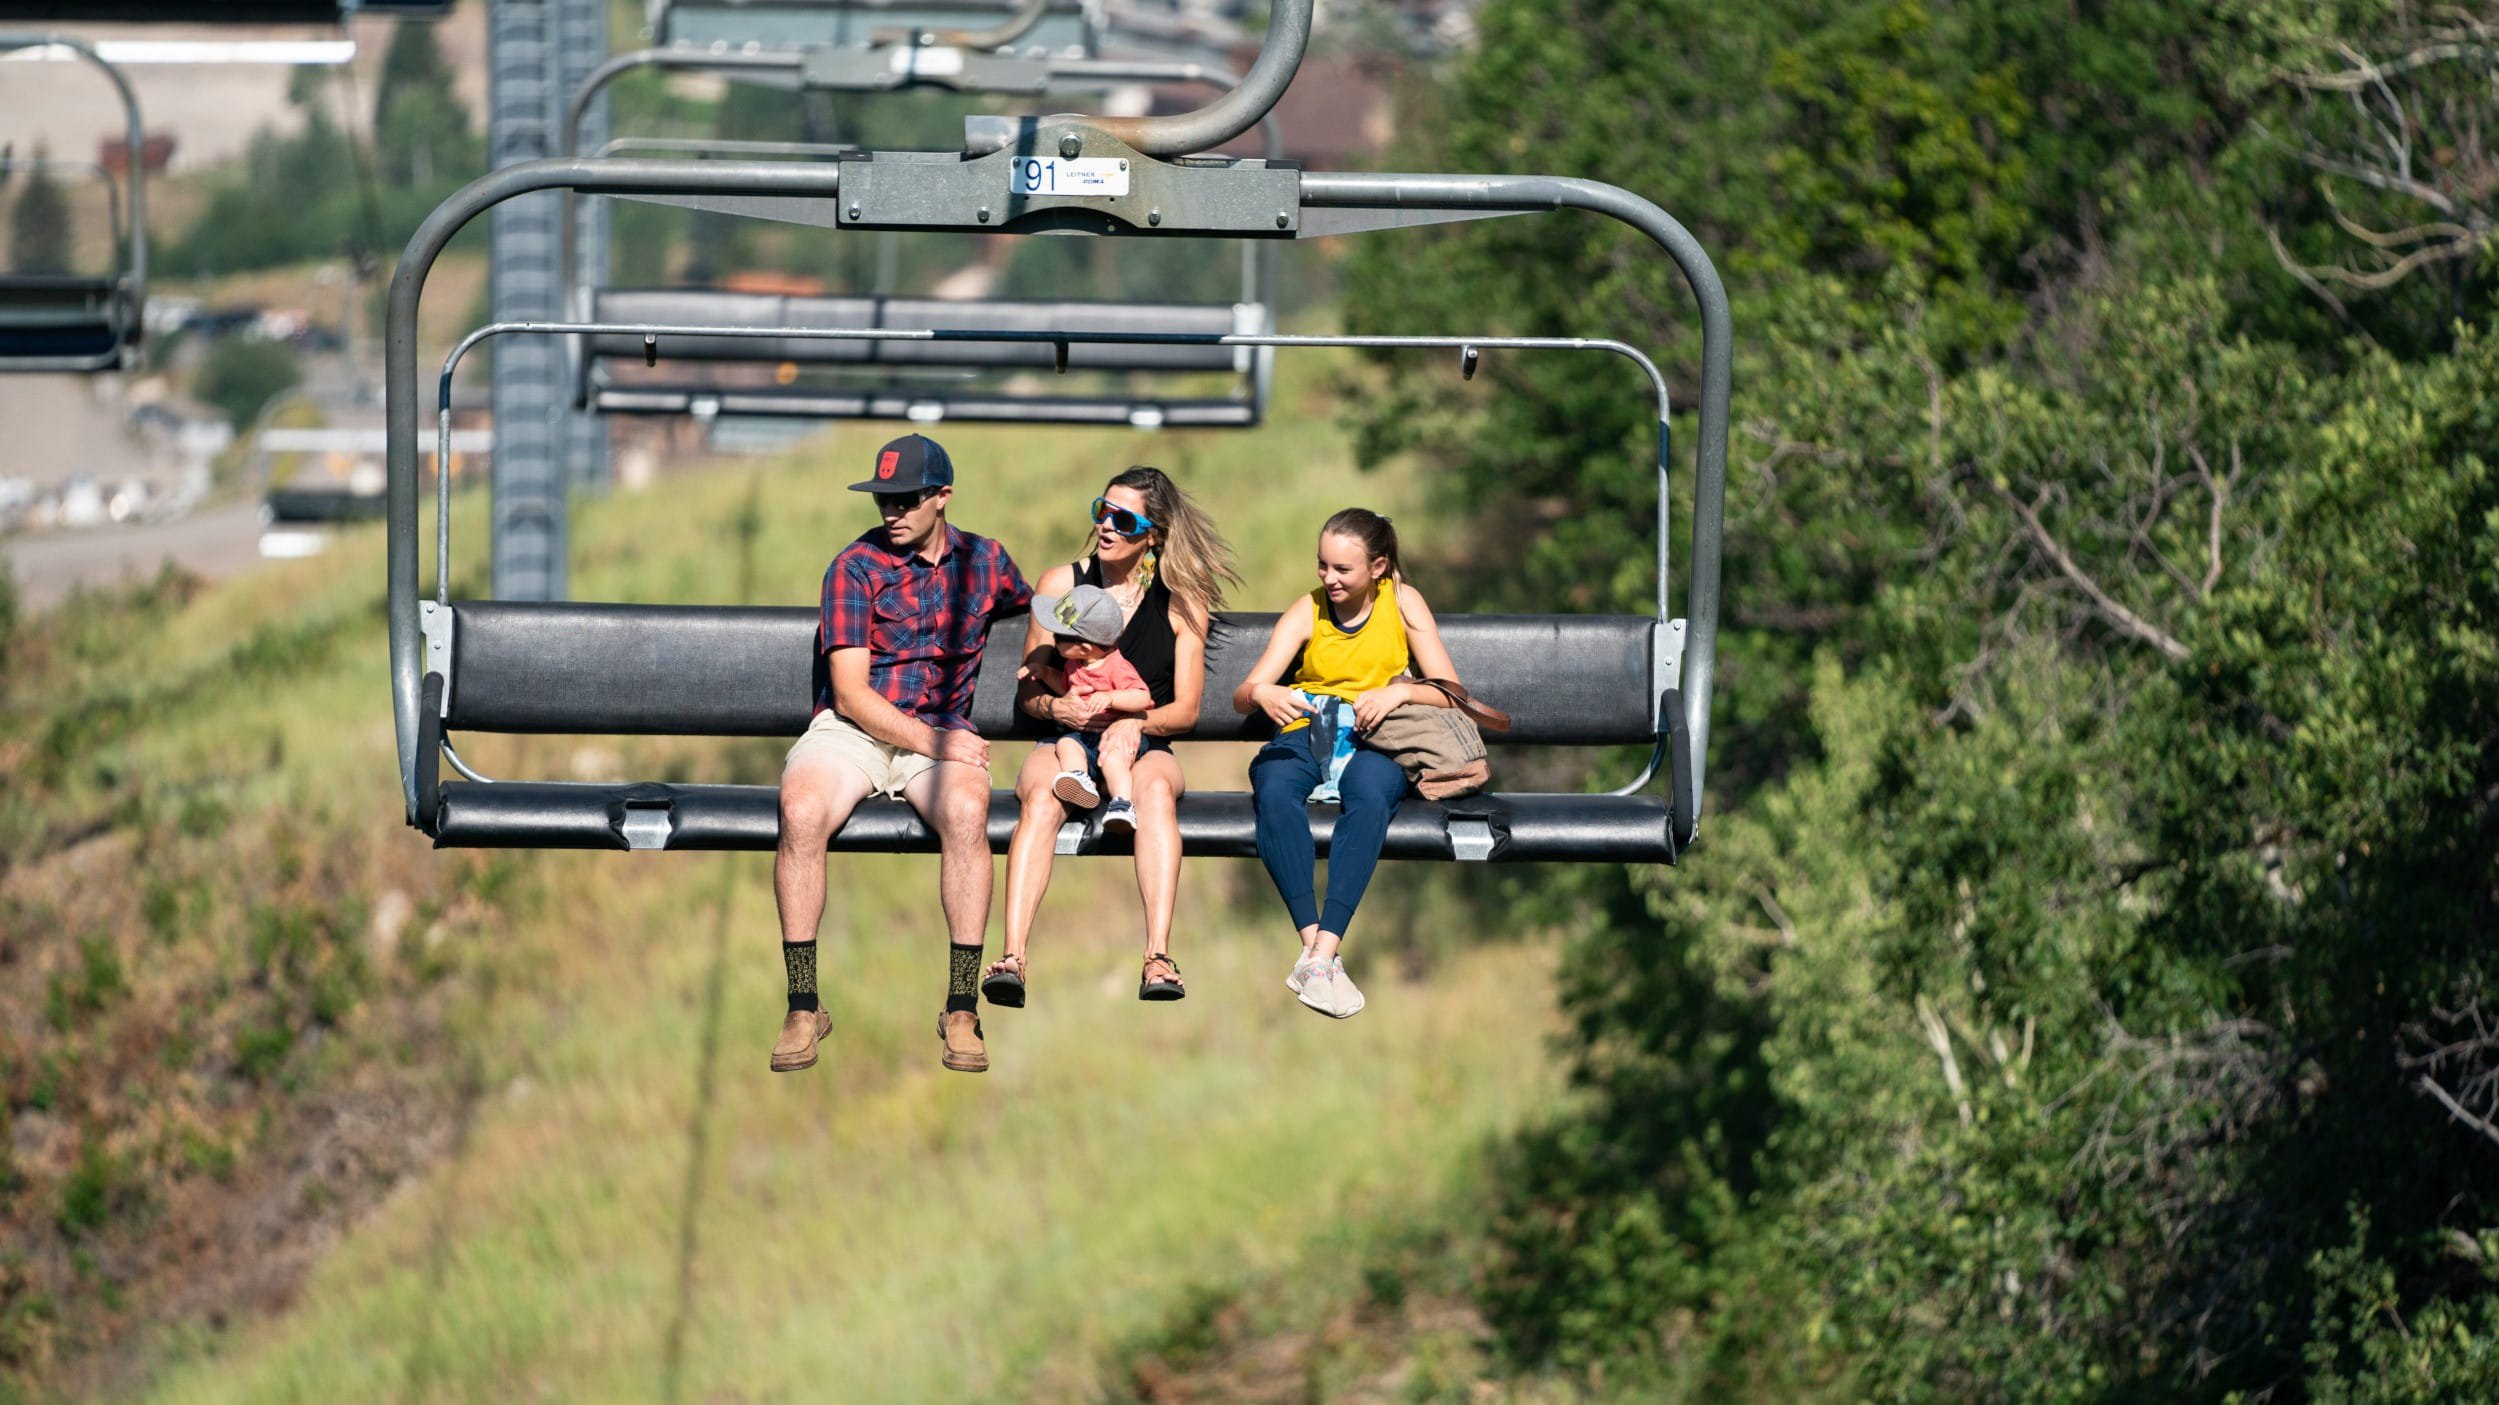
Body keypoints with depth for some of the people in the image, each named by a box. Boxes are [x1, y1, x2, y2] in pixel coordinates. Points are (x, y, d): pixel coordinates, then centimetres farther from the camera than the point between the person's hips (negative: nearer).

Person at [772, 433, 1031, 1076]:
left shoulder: (984, 560, 11)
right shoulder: (856, 566, -1)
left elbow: (1031, 603, 36)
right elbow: (850, 691, -7)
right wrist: (927, 739, -19)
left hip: (941, 734, 2)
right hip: (853, 729, -2)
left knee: (966, 809, -34)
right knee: (802, 812, -34)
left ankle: (961, 1008, -30)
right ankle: (803, 1007, -27)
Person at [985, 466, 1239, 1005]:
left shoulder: (1182, 602, 8)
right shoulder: (1062, 584, 10)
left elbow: (1185, 711, 6)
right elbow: (1029, 691, 12)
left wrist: (1133, 721, -14)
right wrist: (1057, 707, -12)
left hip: (1144, 746, 0)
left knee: (1157, 790, -37)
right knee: (1043, 796, -36)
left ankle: (1158, 957, -49)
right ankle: (1014, 956, -49)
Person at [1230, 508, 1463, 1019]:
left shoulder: (1402, 603, 6)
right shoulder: (1306, 612, 7)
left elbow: (1450, 693, 1)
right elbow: (1241, 697, 0)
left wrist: (1401, 691, -20)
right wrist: (1262, 694, -26)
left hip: (1374, 743, -1)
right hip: (1306, 736, 1)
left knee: (1370, 794, -39)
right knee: (1273, 789, -36)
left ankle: (1324, 950, -48)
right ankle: (1312, 941, -44)